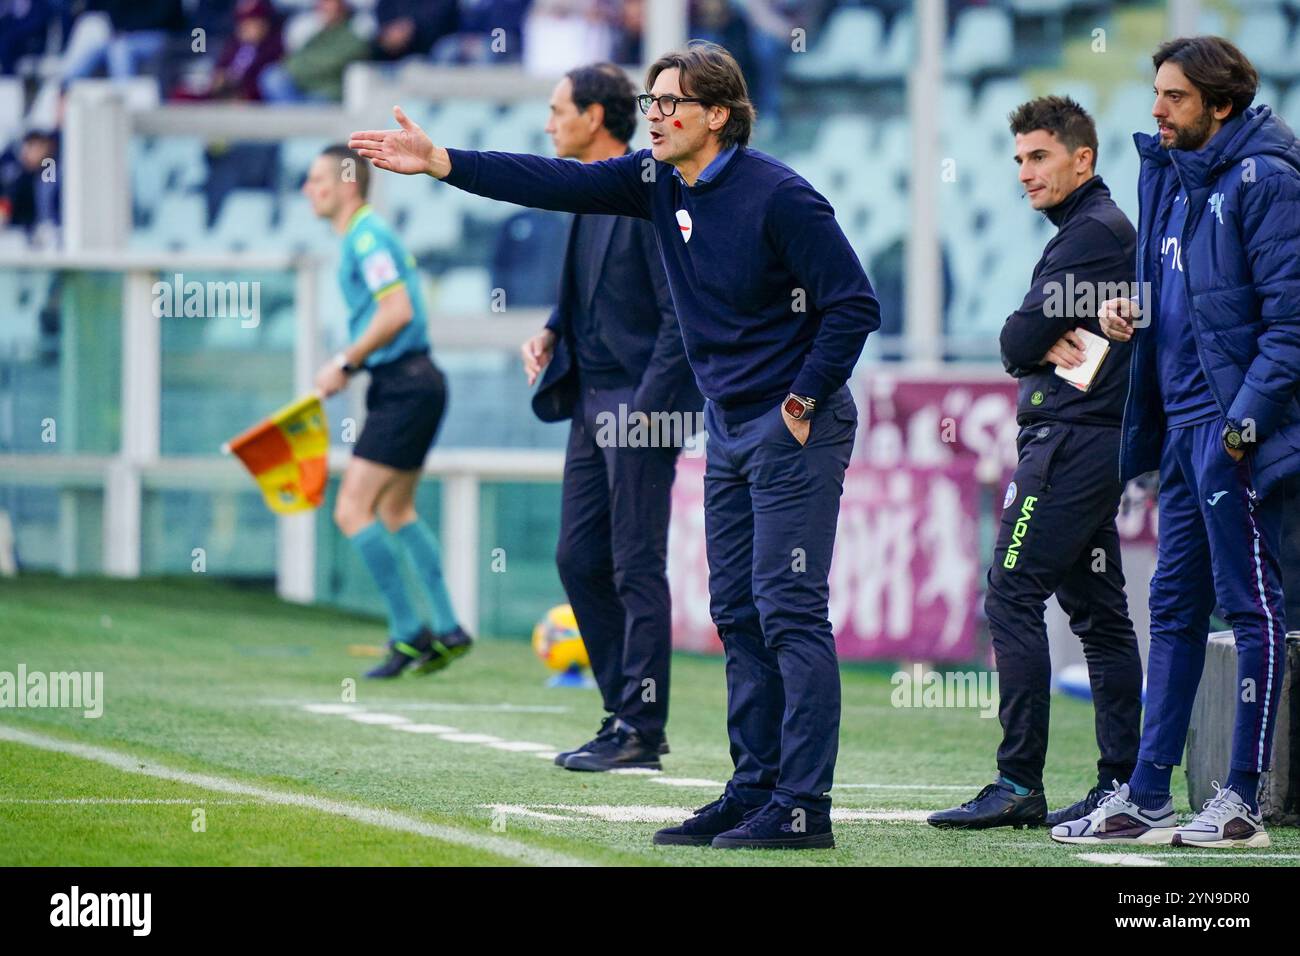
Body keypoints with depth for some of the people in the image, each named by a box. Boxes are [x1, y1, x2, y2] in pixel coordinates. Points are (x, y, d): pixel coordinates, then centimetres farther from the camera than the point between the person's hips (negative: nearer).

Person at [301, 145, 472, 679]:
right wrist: (348, 366, 16)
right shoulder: (365, 235, 17)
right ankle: (447, 630, 25)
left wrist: (347, 364, -18)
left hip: (405, 389, -11)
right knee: (397, 511, 20)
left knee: (352, 511, -11)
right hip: (406, 385, 11)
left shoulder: (366, 237, -14)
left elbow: (397, 311, -25)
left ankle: (408, 633, -7)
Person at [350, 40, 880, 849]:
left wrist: (804, 401, -14)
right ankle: (755, 790, 15)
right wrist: (440, 164, -5)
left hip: (795, 428, -8)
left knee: (789, 609, -10)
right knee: (738, 614, 10)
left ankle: (803, 807, -10)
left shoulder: (778, 197, -17)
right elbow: (558, 184, 1)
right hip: (732, 427, 9)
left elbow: (855, 304, -17)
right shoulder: (658, 183, 5)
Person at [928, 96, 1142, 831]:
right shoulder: (1106, 228, 20)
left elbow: (1020, 341, -16)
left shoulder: (1091, 233, -13)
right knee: (1099, 612, 9)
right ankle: (1123, 784, 10)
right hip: (1099, 438, 11)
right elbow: (1025, 345, 15)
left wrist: (1038, 344, 3)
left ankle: (1020, 784, -13)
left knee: (1013, 599, -11)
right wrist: (1051, 346, -4)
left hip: (1071, 441, -11)